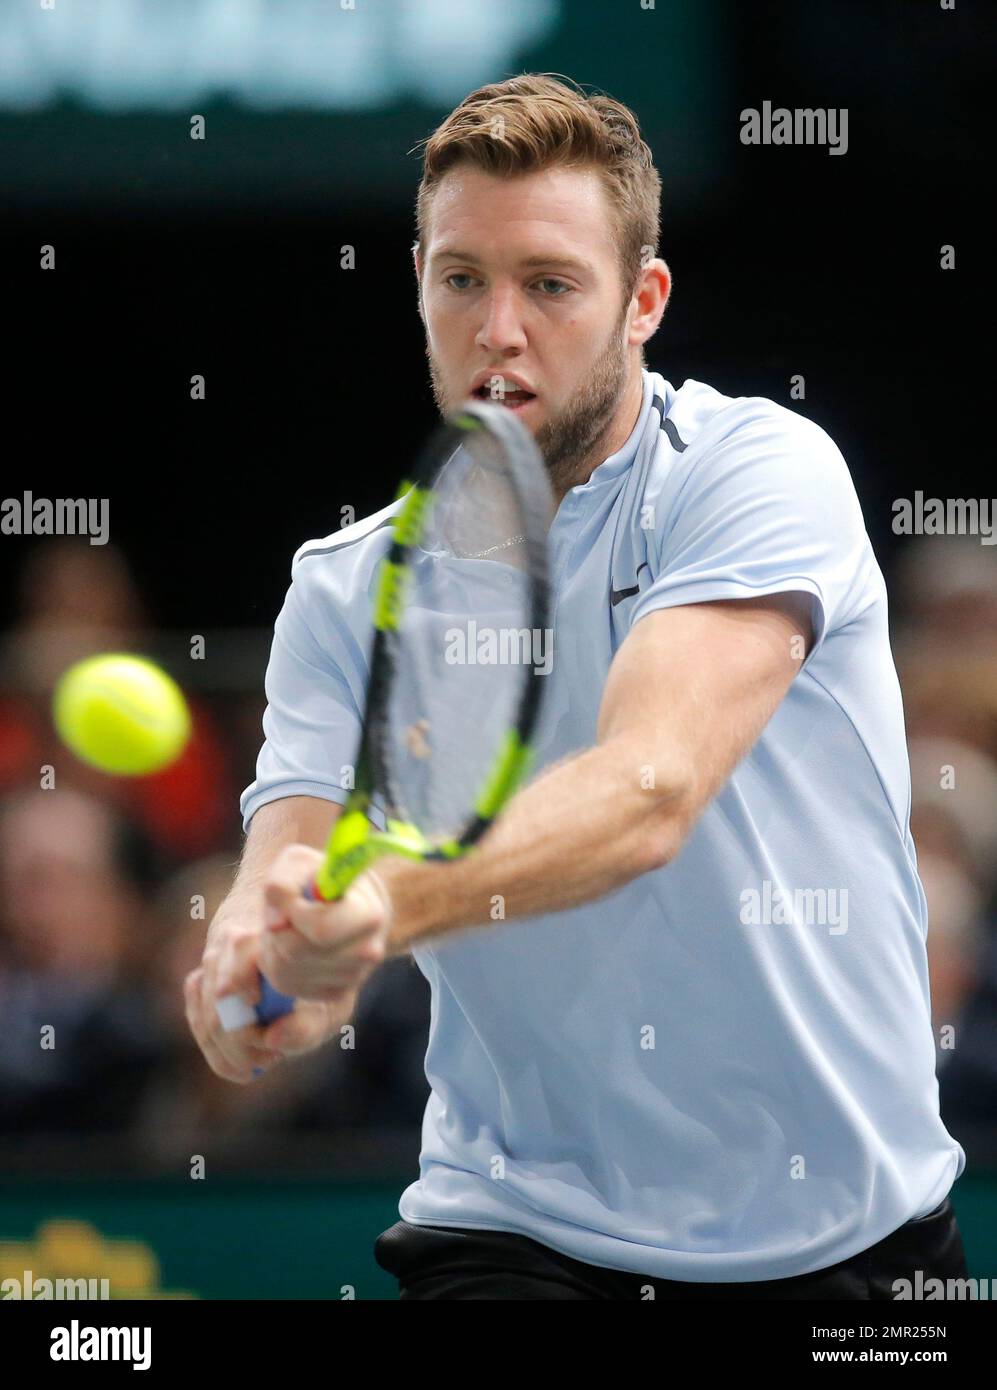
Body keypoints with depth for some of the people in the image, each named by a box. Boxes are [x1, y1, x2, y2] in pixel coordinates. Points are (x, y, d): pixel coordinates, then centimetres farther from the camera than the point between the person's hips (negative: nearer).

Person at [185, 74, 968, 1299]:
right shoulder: (345, 591, 3)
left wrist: (386, 903, -42)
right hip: (520, 1232, -1)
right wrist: (260, 964, -32)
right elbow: (283, 876, -8)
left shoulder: (762, 472, -10)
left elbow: (649, 790, -25)